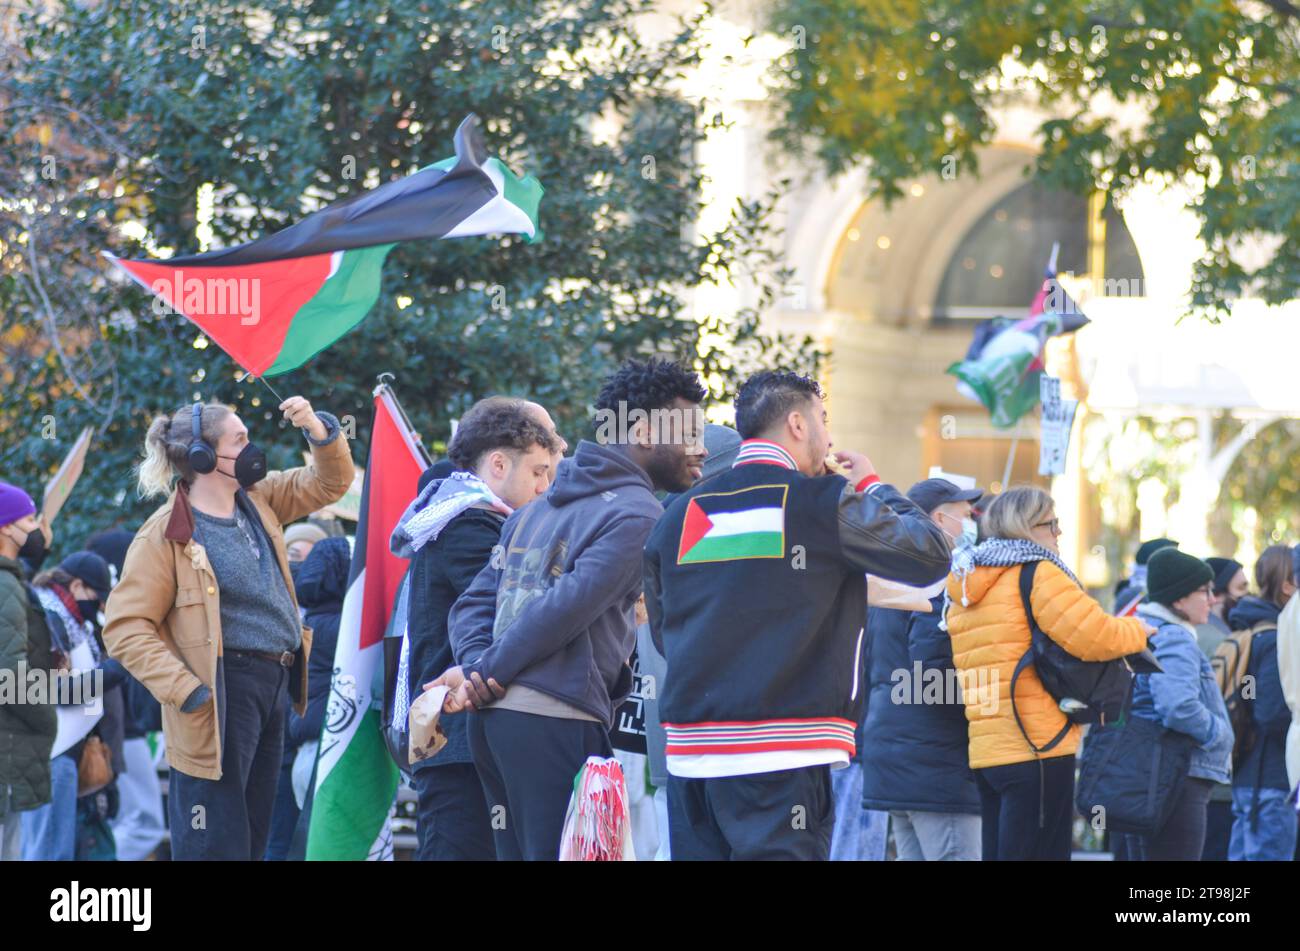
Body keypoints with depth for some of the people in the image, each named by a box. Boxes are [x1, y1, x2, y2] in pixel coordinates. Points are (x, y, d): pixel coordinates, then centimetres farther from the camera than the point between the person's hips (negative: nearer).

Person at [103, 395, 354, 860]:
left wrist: (317, 428, -3)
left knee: (252, 838, 13)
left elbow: (330, 482, 18)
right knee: (215, 844, -8)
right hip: (222, 697, -8)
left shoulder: (256, 500, 11)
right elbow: (125, 627, -13)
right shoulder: (166, 535, -11)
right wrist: (186, 691, -21)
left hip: (271, 687, 8)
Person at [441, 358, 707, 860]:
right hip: (555, 718, -9)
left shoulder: (540, 507, 22)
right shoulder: (637, 513, -6)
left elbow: (475, 600, 17)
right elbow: (567, 608, -16)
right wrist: (489, 673, -9)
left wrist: (475, 667, 0)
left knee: (517, 853, 13)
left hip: (490, 720, 9)